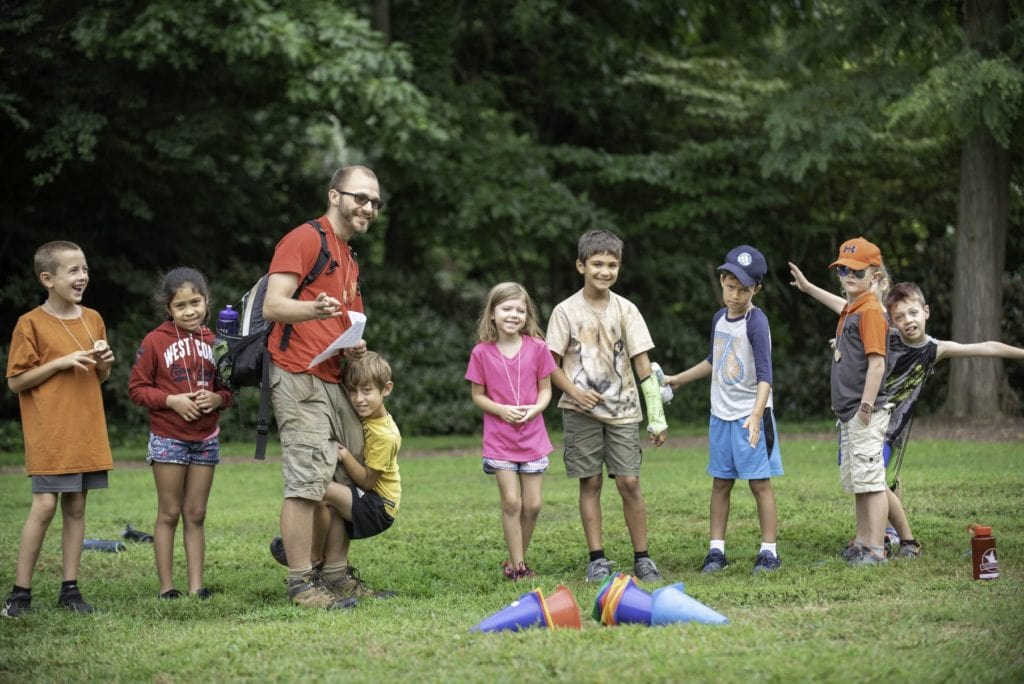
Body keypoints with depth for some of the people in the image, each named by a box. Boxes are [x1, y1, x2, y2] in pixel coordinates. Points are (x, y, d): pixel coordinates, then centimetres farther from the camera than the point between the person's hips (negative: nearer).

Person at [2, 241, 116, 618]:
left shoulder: (92, 319, 11)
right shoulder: (31, 324, -7)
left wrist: (104, 363, -2)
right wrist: (61, 362, -15)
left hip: (86, 431, 5)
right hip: (48, 434, -5)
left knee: (76, 507, 6)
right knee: (44, 506, -10)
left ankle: (70, 589, 10)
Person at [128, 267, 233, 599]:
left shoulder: (214, 342, 4)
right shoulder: (155, 341, -7)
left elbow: (226, 387, 13)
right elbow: (137, 388, -5)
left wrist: (218, 398, -9)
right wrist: (172, 400, -18)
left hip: (205, 439, 3)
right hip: (168, 438, -3)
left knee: (196, 515, 7)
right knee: (169, 513, 2)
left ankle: (196, 584, 9)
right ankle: (166, 585, 7)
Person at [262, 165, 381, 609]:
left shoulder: (350, 260, 24)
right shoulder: (304, 240, -5)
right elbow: (273, 306, -17)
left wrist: (353, 349, 12)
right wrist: (314, 309, -36)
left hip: (334, 382, 9)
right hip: (299, 380, -9)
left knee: (344, 480, 7)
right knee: (307, 483, -12)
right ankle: (301, 584, -10)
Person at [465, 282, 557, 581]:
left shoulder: (537, 348, -2)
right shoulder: (482, 352, -6)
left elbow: (545, 388, 5)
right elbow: (477, 396, 0)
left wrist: (536, 408, -15)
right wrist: (501, 410, -17)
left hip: (533, 436, 2)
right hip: (499, 438, -2)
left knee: (532, 504, 3)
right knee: (511, 502, -6)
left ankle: (517, 559, 20)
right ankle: (518, 566, 2)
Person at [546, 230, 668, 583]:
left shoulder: (625, 310, 2)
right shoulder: (566, 311, -1)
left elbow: (643, 364, 1)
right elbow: (551, 365, 2)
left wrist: (657, 416, -3)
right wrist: (575, 391, -17)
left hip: (622, 410, 1)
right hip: (581, 411, -1)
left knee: (629, 482, -4)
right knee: (590, 483, 2)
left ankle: (642, 558, 5)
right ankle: (597, 559, 9)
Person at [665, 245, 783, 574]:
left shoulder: (756, 322, -14)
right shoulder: (719, 318, 9)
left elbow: (765, 374, -22)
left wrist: (756, 416, -34)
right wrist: (678, 379, 32)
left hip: (751, 415, -7)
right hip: (721, 414, 7)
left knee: (760, 482, -3)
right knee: (720, 482, 10)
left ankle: (769, 551, 2)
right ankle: (716, 550, 15)